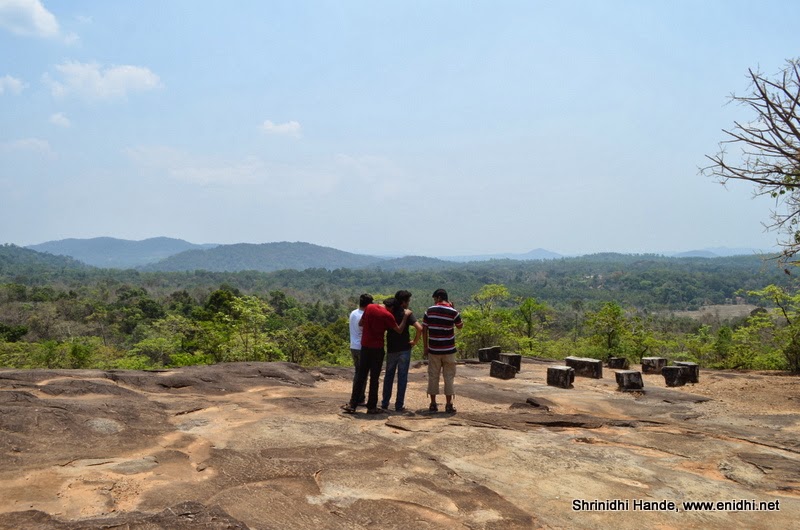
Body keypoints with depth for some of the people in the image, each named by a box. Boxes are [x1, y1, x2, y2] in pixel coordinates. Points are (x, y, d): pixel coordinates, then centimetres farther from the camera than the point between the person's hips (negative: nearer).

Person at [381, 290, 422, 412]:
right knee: (402, 377, 3)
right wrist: (415, 341, -10)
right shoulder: (406, 314, -12)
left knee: (388, 376, 15)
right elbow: (419, 328, -23)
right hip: (404, 349, -4)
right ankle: (399, 405, 6)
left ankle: (385, 403, 19)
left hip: (391, 349, 4)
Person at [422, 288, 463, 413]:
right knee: (449, 377, 7)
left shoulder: (429, 311, -3)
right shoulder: (453, 312, -7)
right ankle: (449, 404, 9)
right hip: (449, 350, -1)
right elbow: (460, 326, 11)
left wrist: (425, 348, 7)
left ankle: (433, 404, 13)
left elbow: (424, 330, -1)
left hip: (433, 350, 1)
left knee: (433, 376, 10)